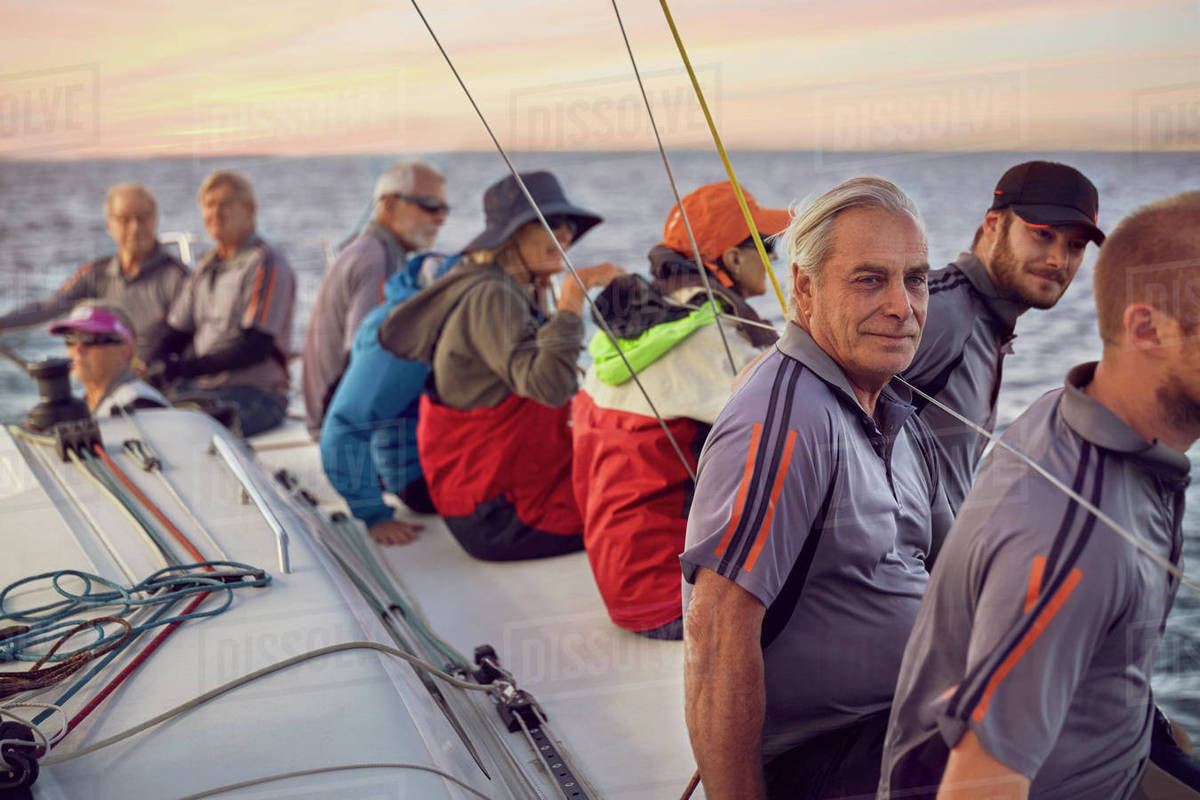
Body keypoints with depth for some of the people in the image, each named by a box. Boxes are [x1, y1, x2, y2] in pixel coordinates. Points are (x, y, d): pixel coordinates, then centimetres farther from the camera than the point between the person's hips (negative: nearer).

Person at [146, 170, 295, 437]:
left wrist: (185, 368, -18)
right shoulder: (206, 266, 19)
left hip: (257, 392, -7)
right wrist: (156, 368, -4)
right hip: (203, 386, 7)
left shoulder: (266, 264, -5)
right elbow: (178, 332, 19)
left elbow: (256, 347, -14)